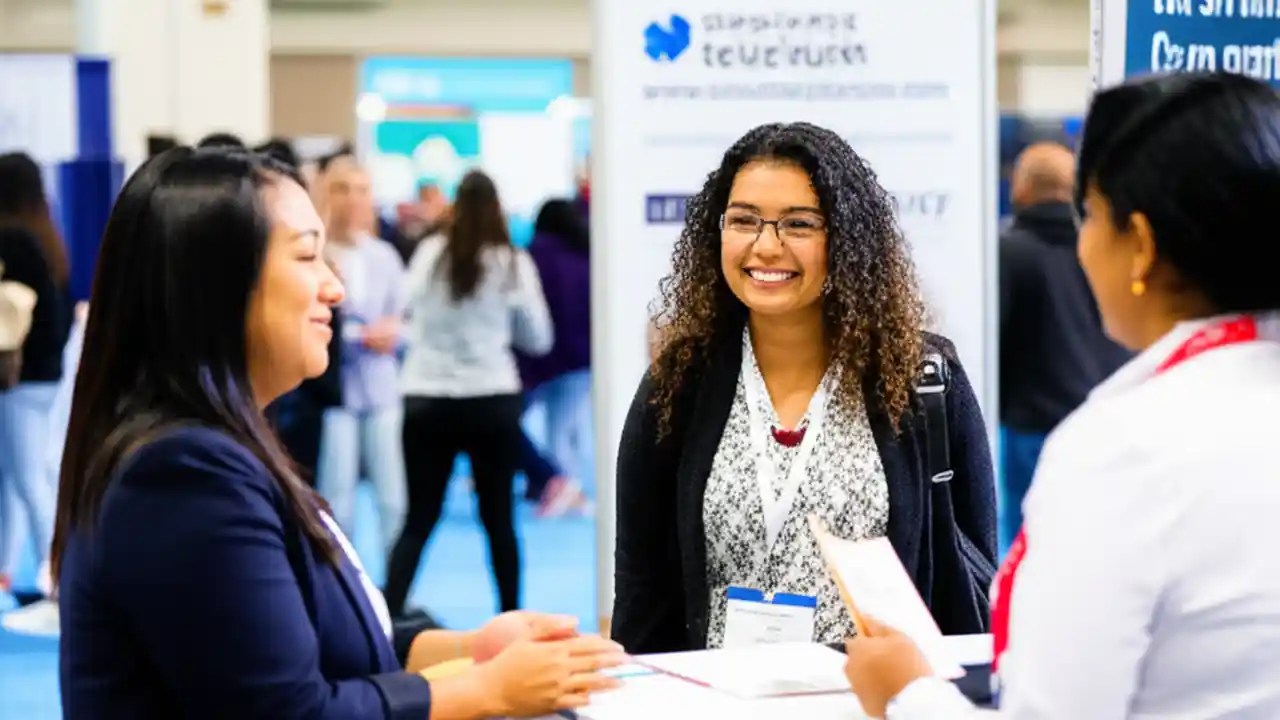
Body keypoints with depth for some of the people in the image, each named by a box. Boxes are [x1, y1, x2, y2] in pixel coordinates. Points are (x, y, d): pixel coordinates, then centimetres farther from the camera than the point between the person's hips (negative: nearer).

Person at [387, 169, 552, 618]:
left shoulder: (429, 253, 1)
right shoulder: (513, 263, -4)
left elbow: (410, 316, 15)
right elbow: (539, 340, 5)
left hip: (426, 399, 1)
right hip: (491, 400, -1)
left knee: (418, 520, 5)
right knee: (498, 518, 10)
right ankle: (510, 620, 16)